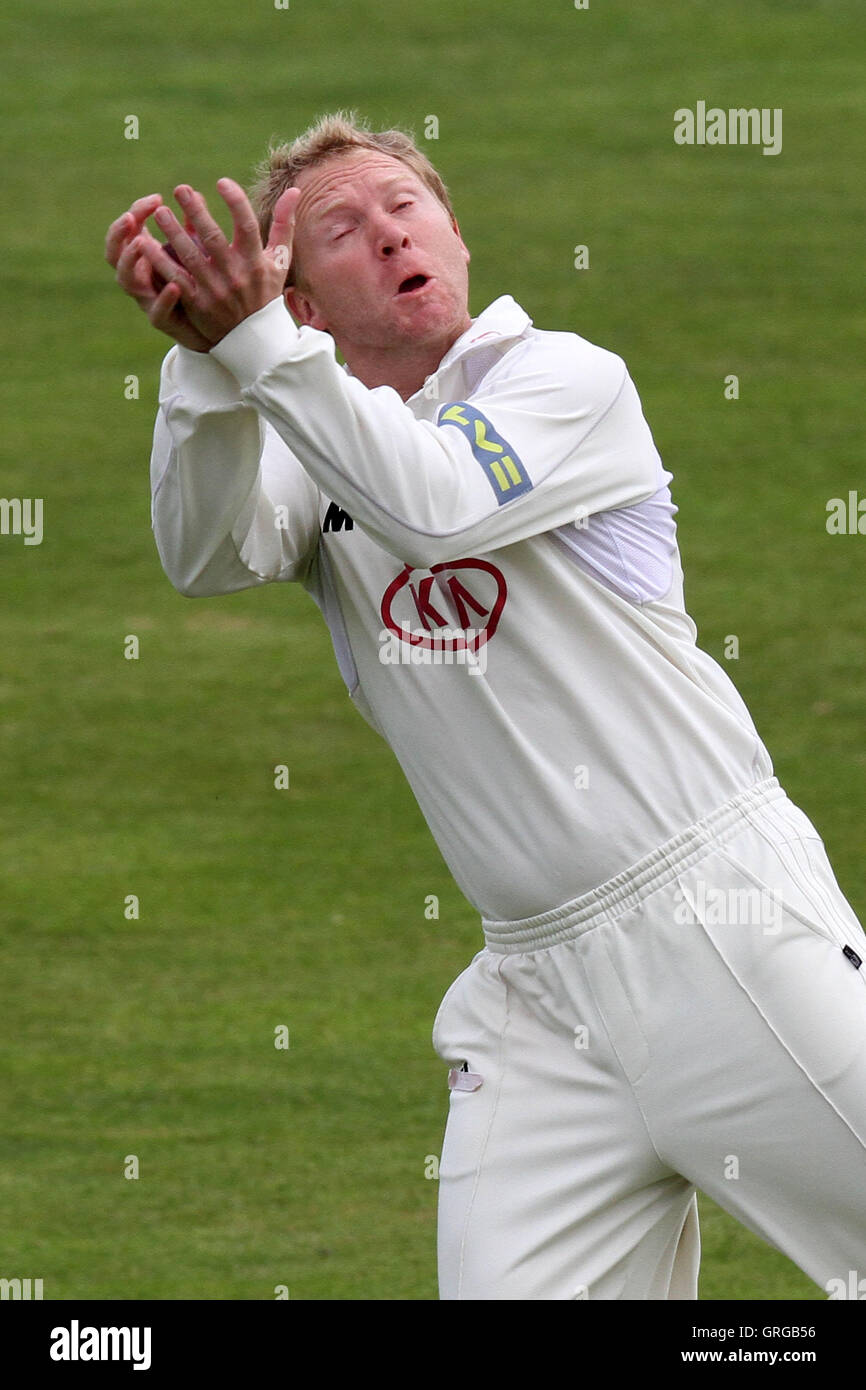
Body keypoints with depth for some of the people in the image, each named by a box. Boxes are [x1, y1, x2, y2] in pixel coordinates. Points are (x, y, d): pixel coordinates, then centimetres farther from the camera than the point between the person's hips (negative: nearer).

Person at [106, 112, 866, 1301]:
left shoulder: (569, 378, 0)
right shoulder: (315, 448, 12)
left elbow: (440, 507, -20)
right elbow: (207, 556, -11)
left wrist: (258, 346, -26)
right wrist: (208, 356, -27)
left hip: (724, 930, -4)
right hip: (539, 994, 4)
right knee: (504, 1292, -6)